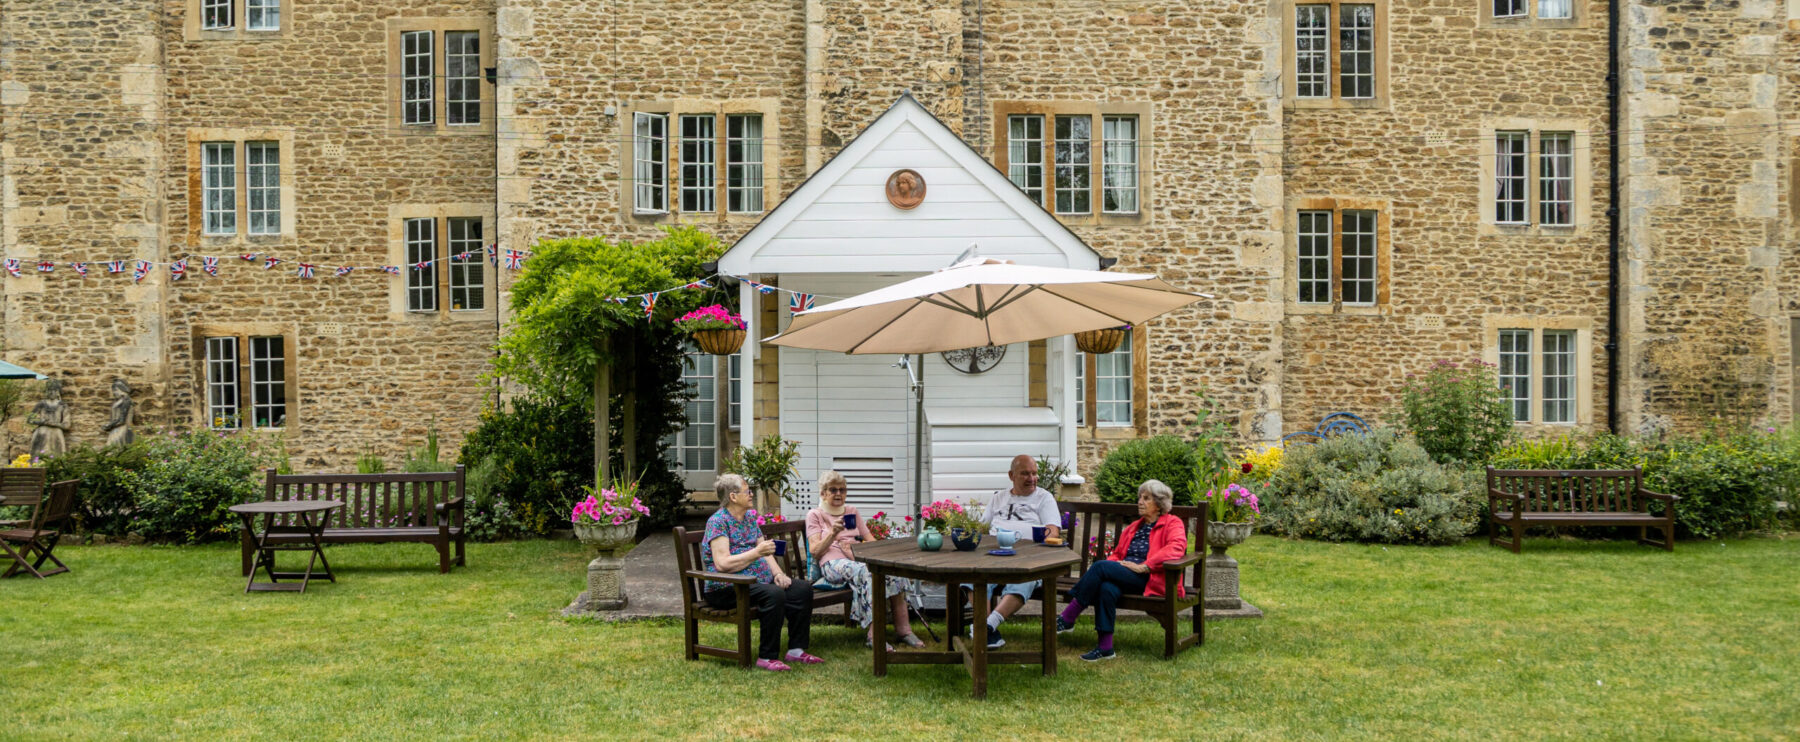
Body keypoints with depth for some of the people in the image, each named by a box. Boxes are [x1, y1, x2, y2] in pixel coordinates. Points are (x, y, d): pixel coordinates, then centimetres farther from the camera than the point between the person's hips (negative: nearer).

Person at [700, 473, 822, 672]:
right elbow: (722, 564, -20)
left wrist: (778, 573, -3)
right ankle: (767, 657, -23)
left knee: (803, 588, -9)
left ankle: (796, 650, -5)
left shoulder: (750, 517, 16)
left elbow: (766, 552, 15)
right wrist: (757, 552, -22)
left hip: (759, 579, 8)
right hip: (726, 588, -8)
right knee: (774, 594, -33)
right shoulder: (718, 521, -10)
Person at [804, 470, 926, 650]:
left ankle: (904, 630, -31)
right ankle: (874, 635, -43)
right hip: (833, 563, -4)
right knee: (867, 572, -39)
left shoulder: (852, 511, 27)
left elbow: (870, 540, 21)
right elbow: (815, 552, 2)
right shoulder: (814, 515, 14)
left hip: (858, 559, 4)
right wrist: (833, 533, -13)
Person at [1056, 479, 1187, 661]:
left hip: (1150, 580, -6)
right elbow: (1117, 553, 29)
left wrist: (1143, 566, -21)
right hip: (1125, 576, 6)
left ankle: (1067, 618, -19)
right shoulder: (1134, 527, 29)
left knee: (1100, 566, -26)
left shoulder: (1172, 524, 7)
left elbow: (1176, 548, -13)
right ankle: (1105, 647, -32)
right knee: (1107, 588, -33)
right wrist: (1112, 563, 3)